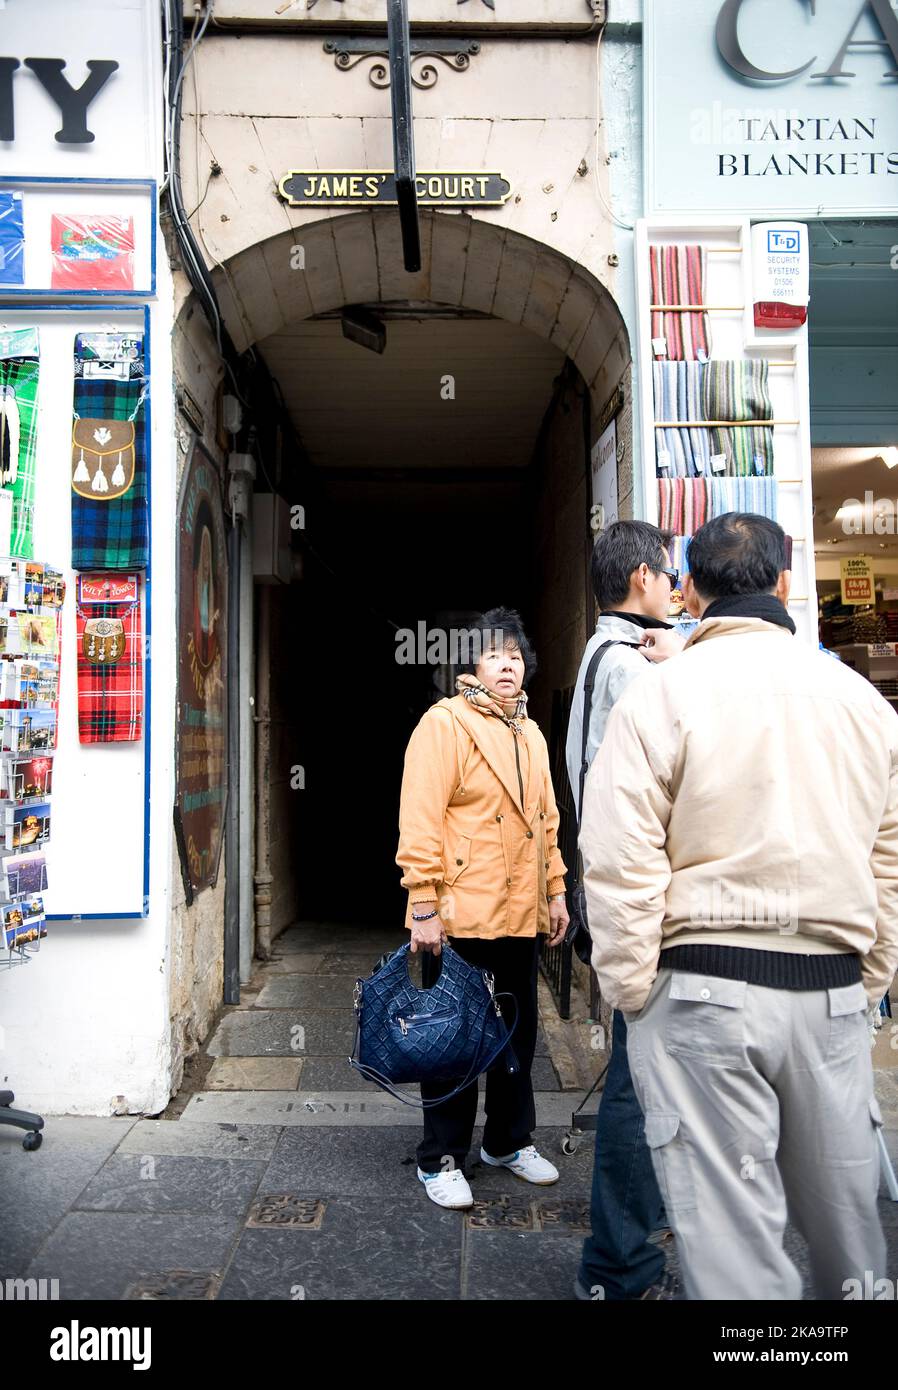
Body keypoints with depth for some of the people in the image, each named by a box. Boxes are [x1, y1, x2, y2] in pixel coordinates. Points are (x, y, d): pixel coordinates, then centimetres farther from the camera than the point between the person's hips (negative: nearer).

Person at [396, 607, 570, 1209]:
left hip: (522, 912, 7)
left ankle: (510, 1141, 36)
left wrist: (556, 890, 15)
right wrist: (424, 906, -18)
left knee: (518, 1031, 18)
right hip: (461, 914, -7)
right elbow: (421, 820, -15)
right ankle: (441, 1159, 22)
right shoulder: (446, 722, -10)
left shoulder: (531, 734, 13)